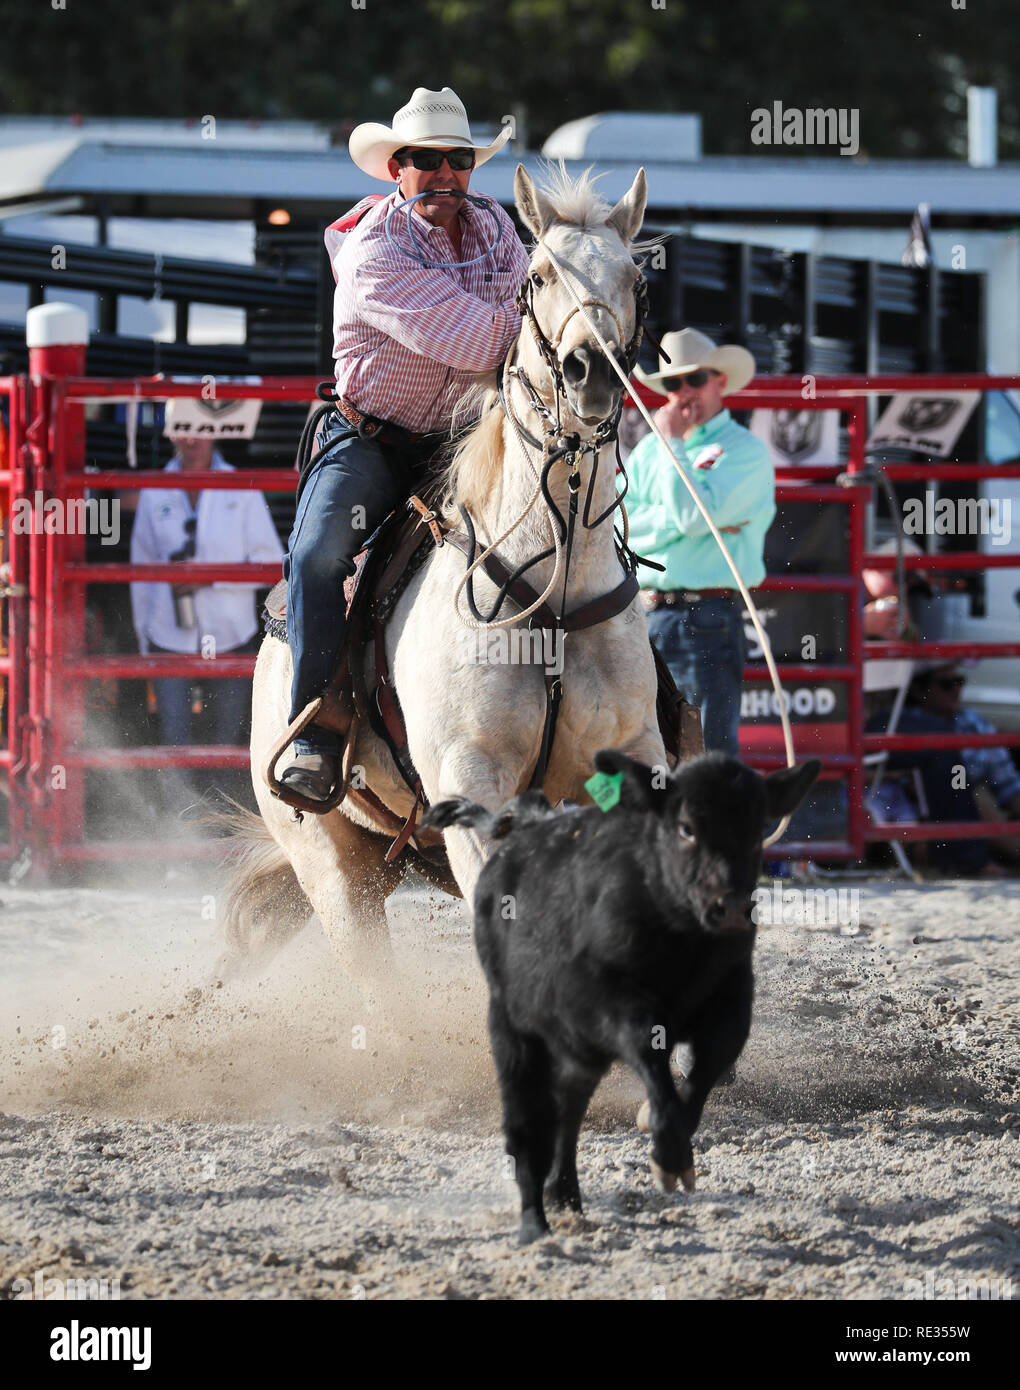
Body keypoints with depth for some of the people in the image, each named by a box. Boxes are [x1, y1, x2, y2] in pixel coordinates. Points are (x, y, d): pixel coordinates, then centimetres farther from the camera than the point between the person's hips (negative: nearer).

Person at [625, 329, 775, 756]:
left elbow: (694, 512, -15)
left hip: (708, 621, -6)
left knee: (713, 751, -7)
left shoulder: (744, 450, 0)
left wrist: (673, 442, -6)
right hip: (644, 619, 6)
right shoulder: (648, 449, 16)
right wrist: (680, 521, -10)